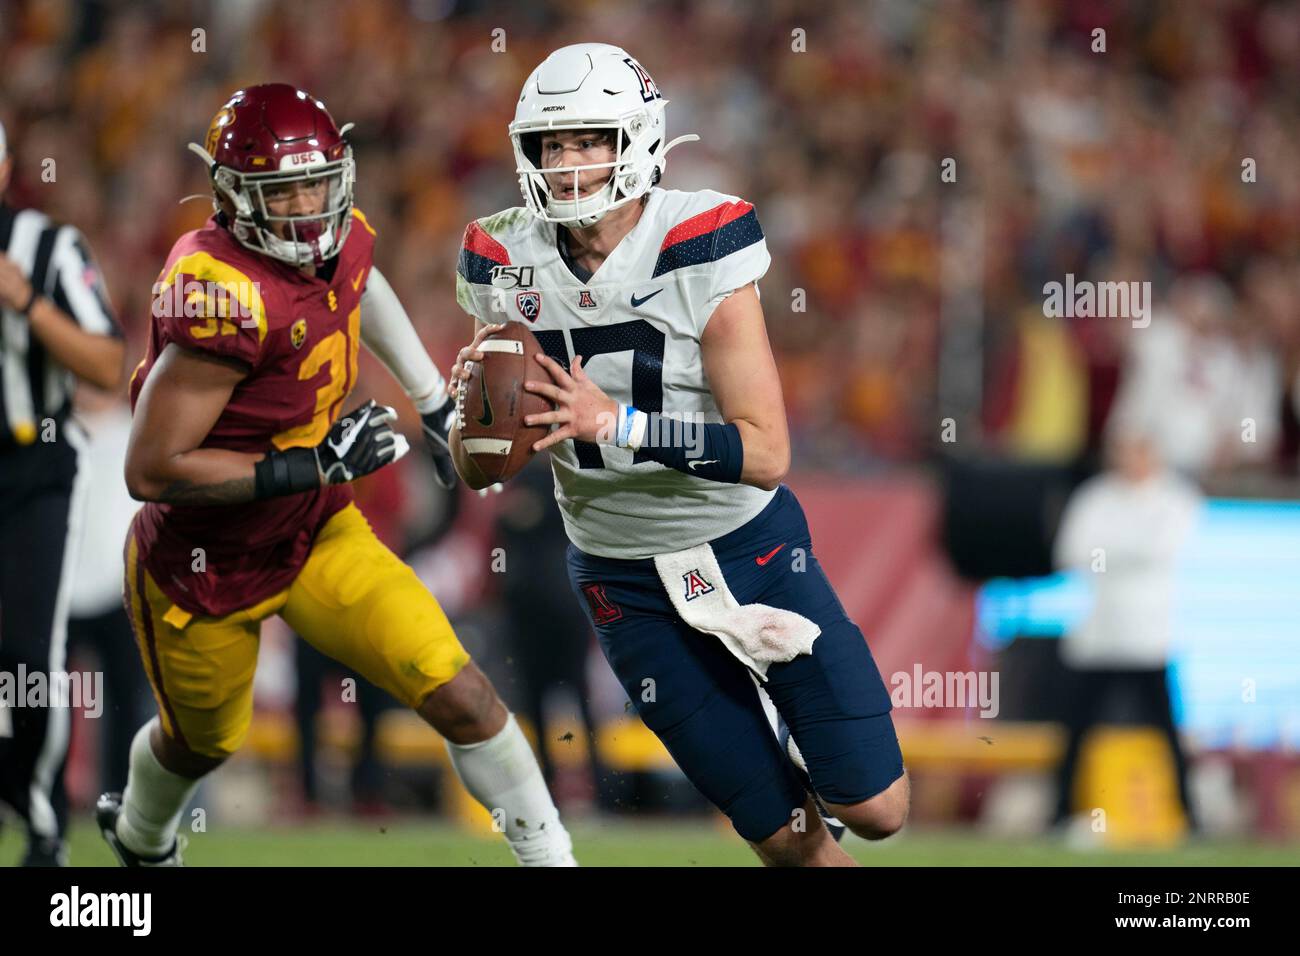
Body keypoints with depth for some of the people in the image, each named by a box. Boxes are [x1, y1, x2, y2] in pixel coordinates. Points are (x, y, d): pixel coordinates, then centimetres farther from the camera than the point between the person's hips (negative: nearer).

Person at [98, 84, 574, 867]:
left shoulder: (344, 244, -11)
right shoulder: (226, 297, -35)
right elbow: (152, 471, -34)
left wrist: (436, 405, 20)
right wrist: (313, 465, -34)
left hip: (319, 535, 5)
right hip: (205, 564, -5)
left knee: (462, 699, -10)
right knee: (203, 742, 23)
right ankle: (141, 836, 58)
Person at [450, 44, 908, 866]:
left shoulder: (699, 253, -19)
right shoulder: (513, 265, -8)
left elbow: (767, 453, -23)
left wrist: (617, 424, -34)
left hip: (749, 547, -2)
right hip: (629, 585, 2)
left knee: (875, 812, -1)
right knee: (787, 838, 2)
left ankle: (800, 731, 31)